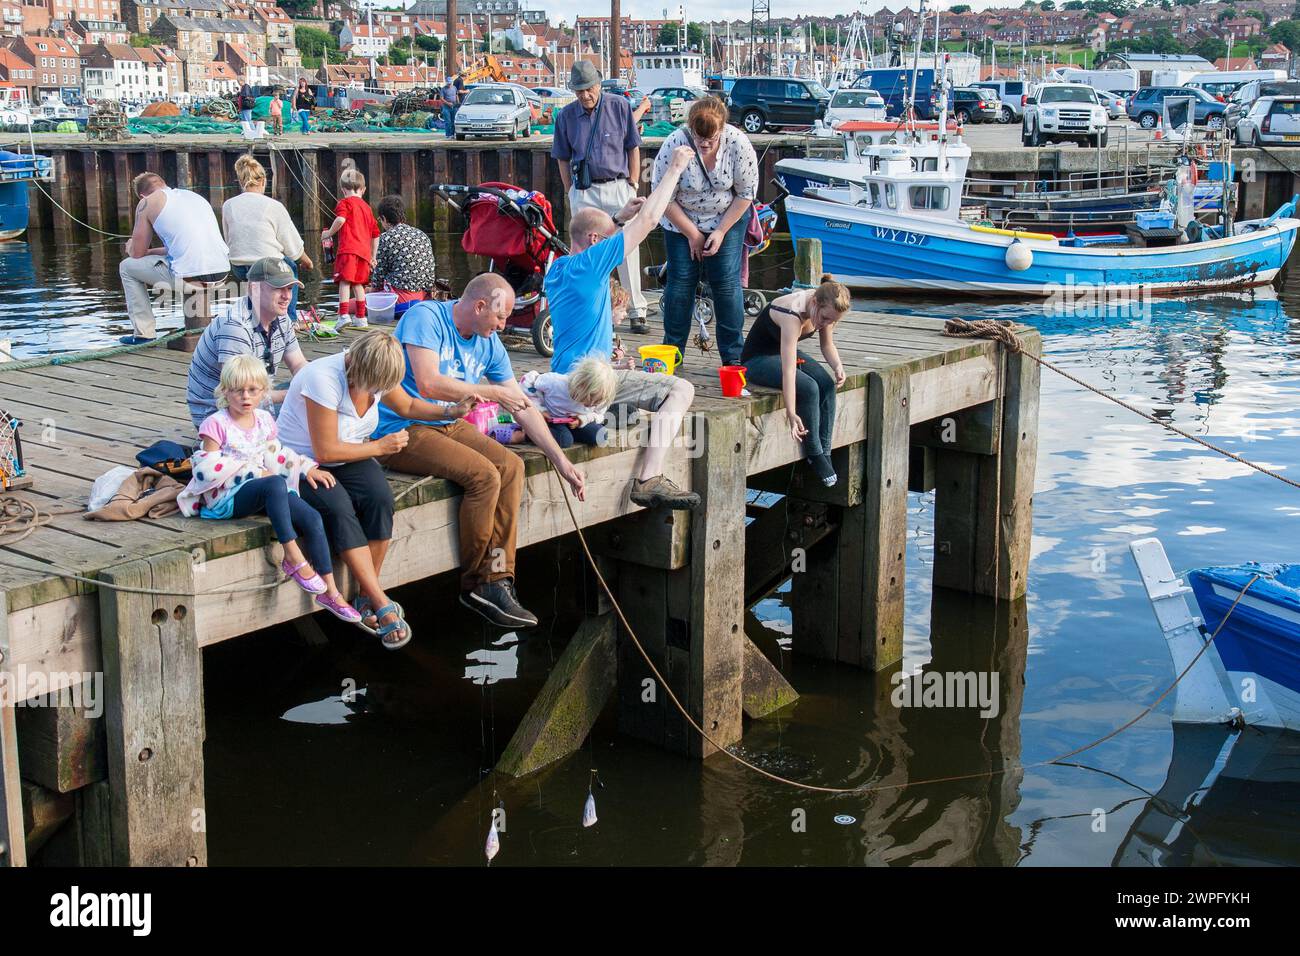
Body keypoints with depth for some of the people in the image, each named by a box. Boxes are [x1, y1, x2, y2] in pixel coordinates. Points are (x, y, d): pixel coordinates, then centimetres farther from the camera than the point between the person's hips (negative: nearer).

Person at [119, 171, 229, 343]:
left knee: (126, 267, 18)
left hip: (189, 277, -7)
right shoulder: (195, 196, 25)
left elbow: (136, 254, 9)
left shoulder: (148, 202, 6)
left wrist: (130, 247, 32)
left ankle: (144, 333, 15)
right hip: (222, 272, 7)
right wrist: (151, 251, 42)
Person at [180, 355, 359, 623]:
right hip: (227, 497, -7)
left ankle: (330, 591, -10)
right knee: (275, 483, -37)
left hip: (261, 493, 7)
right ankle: (293, 558, -32)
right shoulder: (216, 425, -8)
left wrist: (307, 468, 11)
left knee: (312, 518, -15)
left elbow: (275, 455, 23)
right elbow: (211, 470, -16)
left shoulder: (264, 420, 12)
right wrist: (254, 471, -18)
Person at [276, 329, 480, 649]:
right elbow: (325, 451, -24)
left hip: (348, 457, 6)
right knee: (338, 509, -34)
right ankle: (383, 607, -33)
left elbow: (407, 405, 17)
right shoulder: (324, 379, -27)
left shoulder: (377, 373, -5)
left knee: (379, 497, -26)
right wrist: (380, 447, -15)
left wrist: (451, 412, 0)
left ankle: (367, 598, -17)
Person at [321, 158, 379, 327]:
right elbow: (375, 234, 26)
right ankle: (360, 317, 18)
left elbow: (341, 219, -19)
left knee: (345, 281, -10)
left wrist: (329, 233, -4)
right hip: (364, 250, 7)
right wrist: (373, 256, 33)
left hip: (348, 248, -7)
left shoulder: (345, 202, 2)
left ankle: (344, 315, -21)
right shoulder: (366, 207, 23)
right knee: (358, 283, 14)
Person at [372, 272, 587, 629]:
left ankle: (496, 582, -15)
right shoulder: (425, 316, -13)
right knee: (484, 475, -24)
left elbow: (522, 407, 11)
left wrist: (561, 461, 6)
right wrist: (493, 393, -19)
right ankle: (474, 583, -9)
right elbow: (428, 383, -26)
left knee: (511, 466, -15)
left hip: (448, 425, 7)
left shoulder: (490, 344, 8)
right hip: (401, 431, -7)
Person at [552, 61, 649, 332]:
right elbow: (563, 158, 11)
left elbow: (633, 148, 4)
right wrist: (571, 193, 5)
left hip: (618, 186, -2)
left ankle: (636, 311, 3)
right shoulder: (566, 116, 4)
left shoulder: (620, 106, 0)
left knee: (627, 252, -3)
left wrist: (633, 185, 0)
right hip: (583, 191, 2)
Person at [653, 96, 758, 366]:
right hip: (682, 223, 0)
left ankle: (733, 356, 3)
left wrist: (721, 231, -12)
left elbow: (746, 193, -10)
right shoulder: (674, 145, -24)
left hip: (727, 221, 0)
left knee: (727, 283, -6)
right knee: (680, 282, -1)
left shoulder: (738, 143, -21)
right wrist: (693, 234, -11)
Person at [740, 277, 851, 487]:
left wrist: (837, 365, -16)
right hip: (758, 358, -7)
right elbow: (788, 370, -40)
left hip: (785, 351, 7)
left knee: (827, 385, -18)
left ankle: (824, 453, -14)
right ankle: (815, 456, -15)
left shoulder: (825, 307, -12)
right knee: (809, 388, -29)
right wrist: (791, 414, -45)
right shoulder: (792, 314, -35)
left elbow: (827, 345, 5)